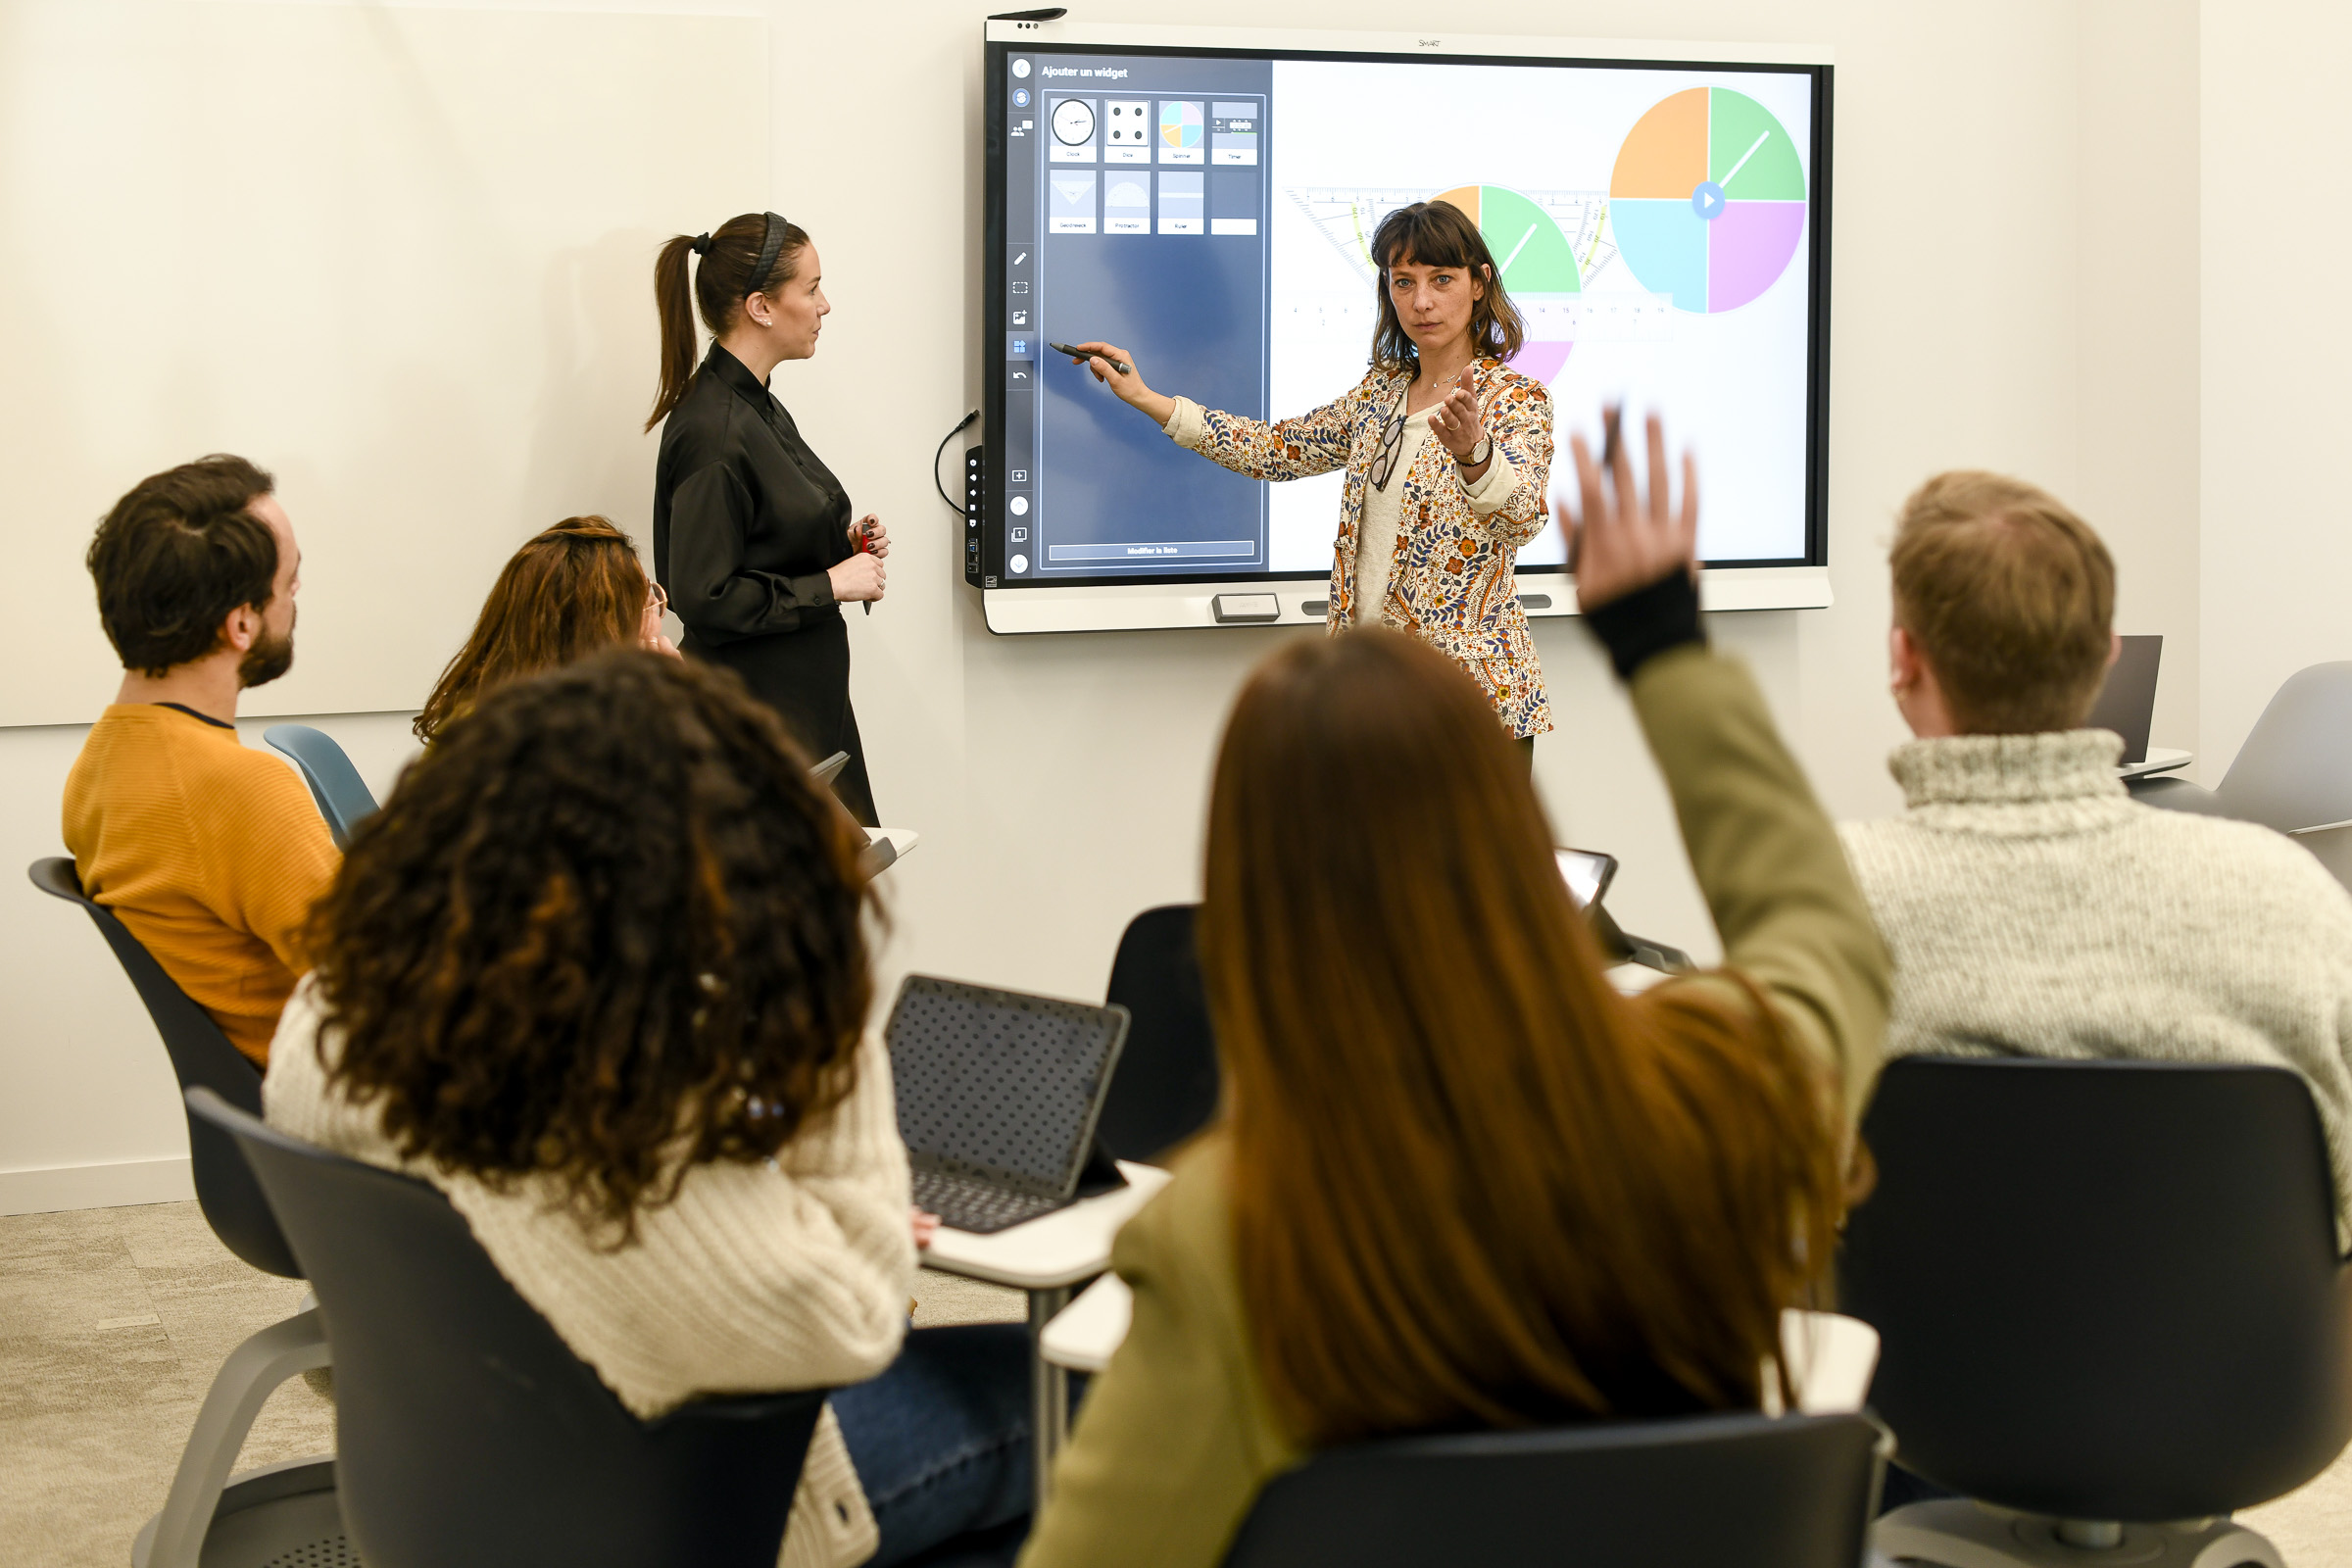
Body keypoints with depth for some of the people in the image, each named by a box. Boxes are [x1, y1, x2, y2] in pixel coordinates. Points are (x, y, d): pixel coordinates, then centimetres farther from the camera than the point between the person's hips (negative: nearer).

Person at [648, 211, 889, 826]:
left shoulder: (758, 407, 13)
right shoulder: (713, 431, -18)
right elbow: (703, 598, -22)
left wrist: (840, 542, 7)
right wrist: (830, 584, -16)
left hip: (805, 699, 10)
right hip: (754, 705, -10)